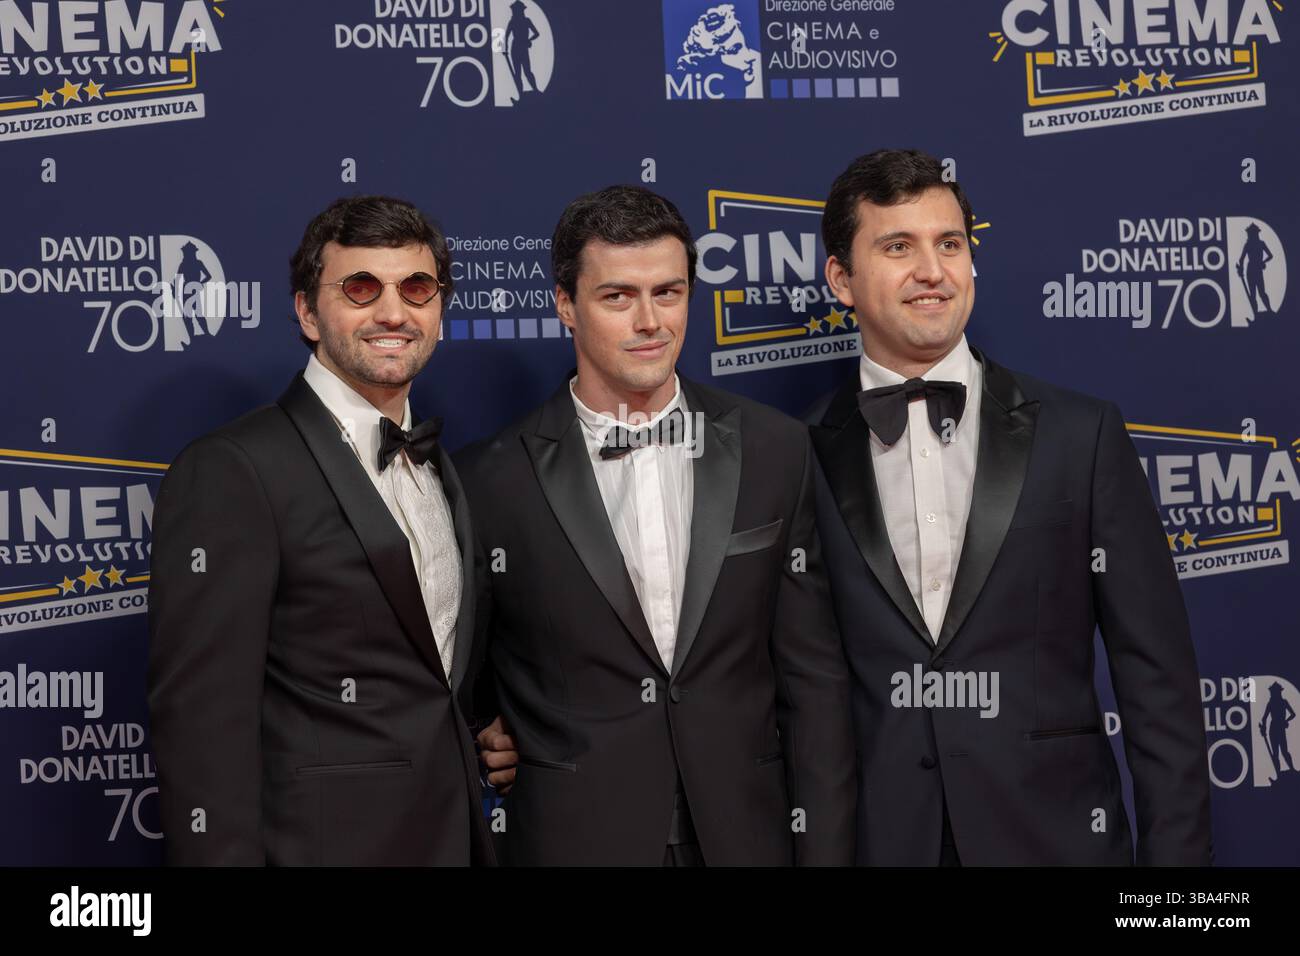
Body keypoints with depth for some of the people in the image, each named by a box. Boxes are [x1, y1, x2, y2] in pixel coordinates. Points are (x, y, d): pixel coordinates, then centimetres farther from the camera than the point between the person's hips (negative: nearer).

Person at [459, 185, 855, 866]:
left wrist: (824, 849, -2)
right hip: (573, 839, -1)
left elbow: (812, 679, 0)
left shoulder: (775, 450, -1)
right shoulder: (493, 478, -7)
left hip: (746, 834, 2)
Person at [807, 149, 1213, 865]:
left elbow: (1156, 678, -1)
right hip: (875, 836, 0)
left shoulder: (1081, 435, -2)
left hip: (1055, 833, 0)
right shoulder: (803, 457, -2)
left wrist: (1177, 851, -5)